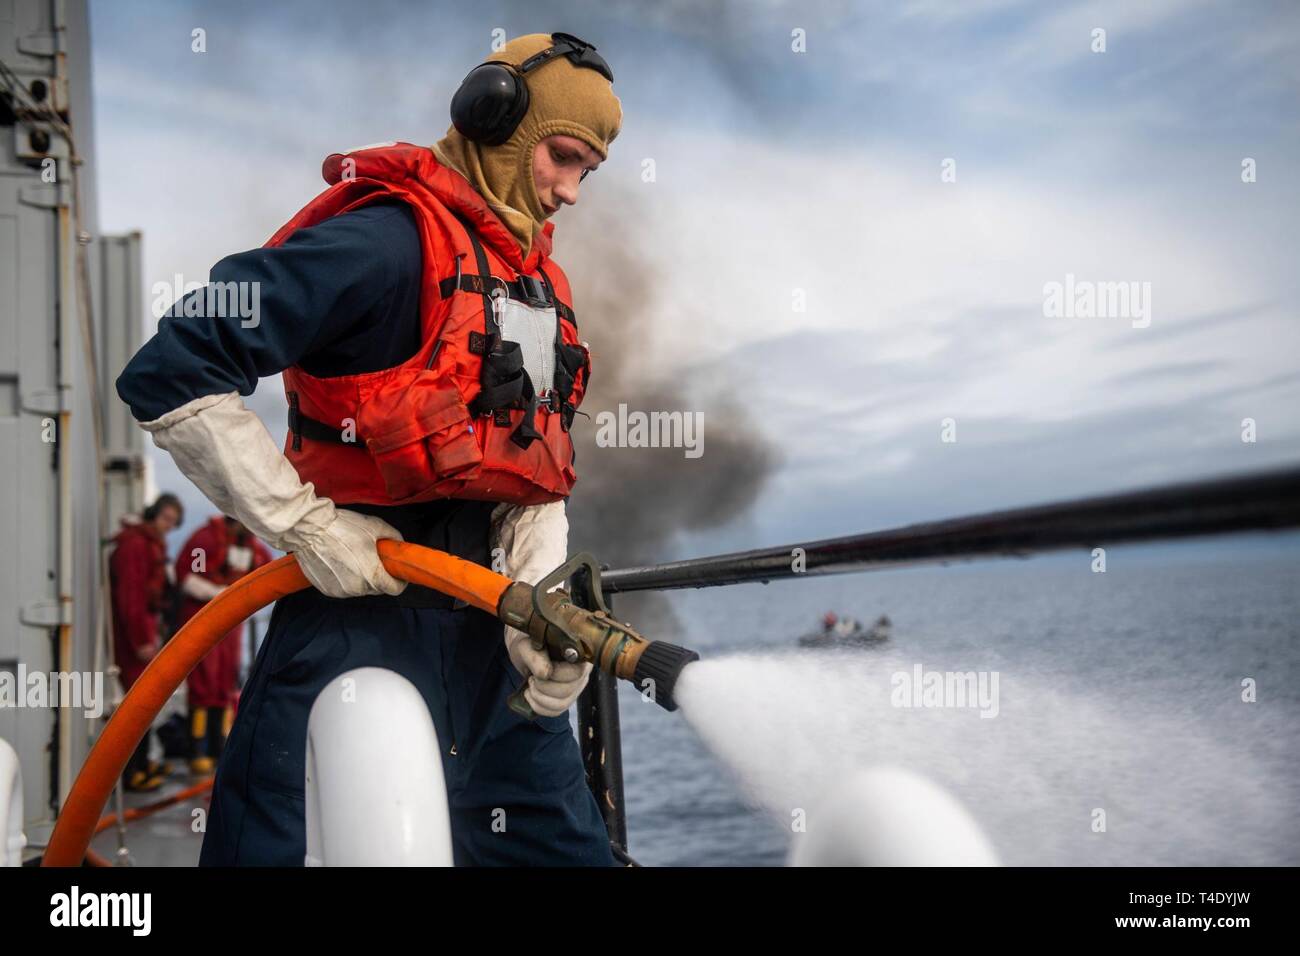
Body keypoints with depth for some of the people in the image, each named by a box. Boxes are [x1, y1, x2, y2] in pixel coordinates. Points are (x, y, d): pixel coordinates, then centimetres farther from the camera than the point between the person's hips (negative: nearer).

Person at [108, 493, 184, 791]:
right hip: (131, 632, -11)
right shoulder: (134, 544, -16)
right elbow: (129, 596, -22)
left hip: (142, 627, 11)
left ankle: (141, 762, 27)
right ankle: (131, 772, -7)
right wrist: (142, 640, -22)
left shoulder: (152, 544, 18)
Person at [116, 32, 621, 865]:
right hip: (359, 609, -8)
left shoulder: (538, 280, 13)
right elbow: (173, 375, -20)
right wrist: (306, 526, -18)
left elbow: (538, 463, 11)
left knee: (566, 844, 17)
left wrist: (542, 597, -6)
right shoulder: (389, 240, -15)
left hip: (484, 627, 9)